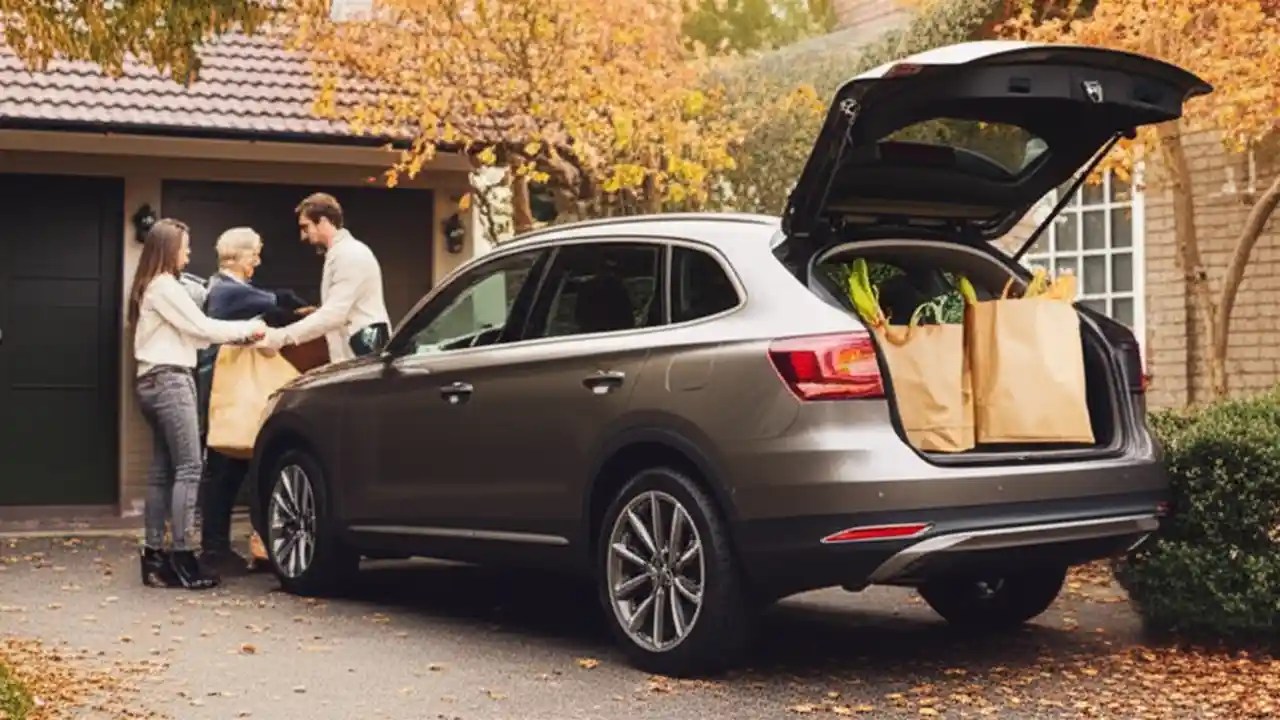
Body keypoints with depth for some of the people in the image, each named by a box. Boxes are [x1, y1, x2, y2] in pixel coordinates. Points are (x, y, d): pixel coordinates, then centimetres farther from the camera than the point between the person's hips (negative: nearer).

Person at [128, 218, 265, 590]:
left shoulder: (151, 287, 20)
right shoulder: (165, 287, -10)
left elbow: (186, 333, 17)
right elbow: (201, 327, -12)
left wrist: (239, 334, 8)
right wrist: (249, 328, 0)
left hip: (156, 382, 10)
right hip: (170, 381, -10)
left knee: (162, 470, 6)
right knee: (188, 468, -11)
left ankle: (154, 556, 5)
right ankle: (181, 555, -14)